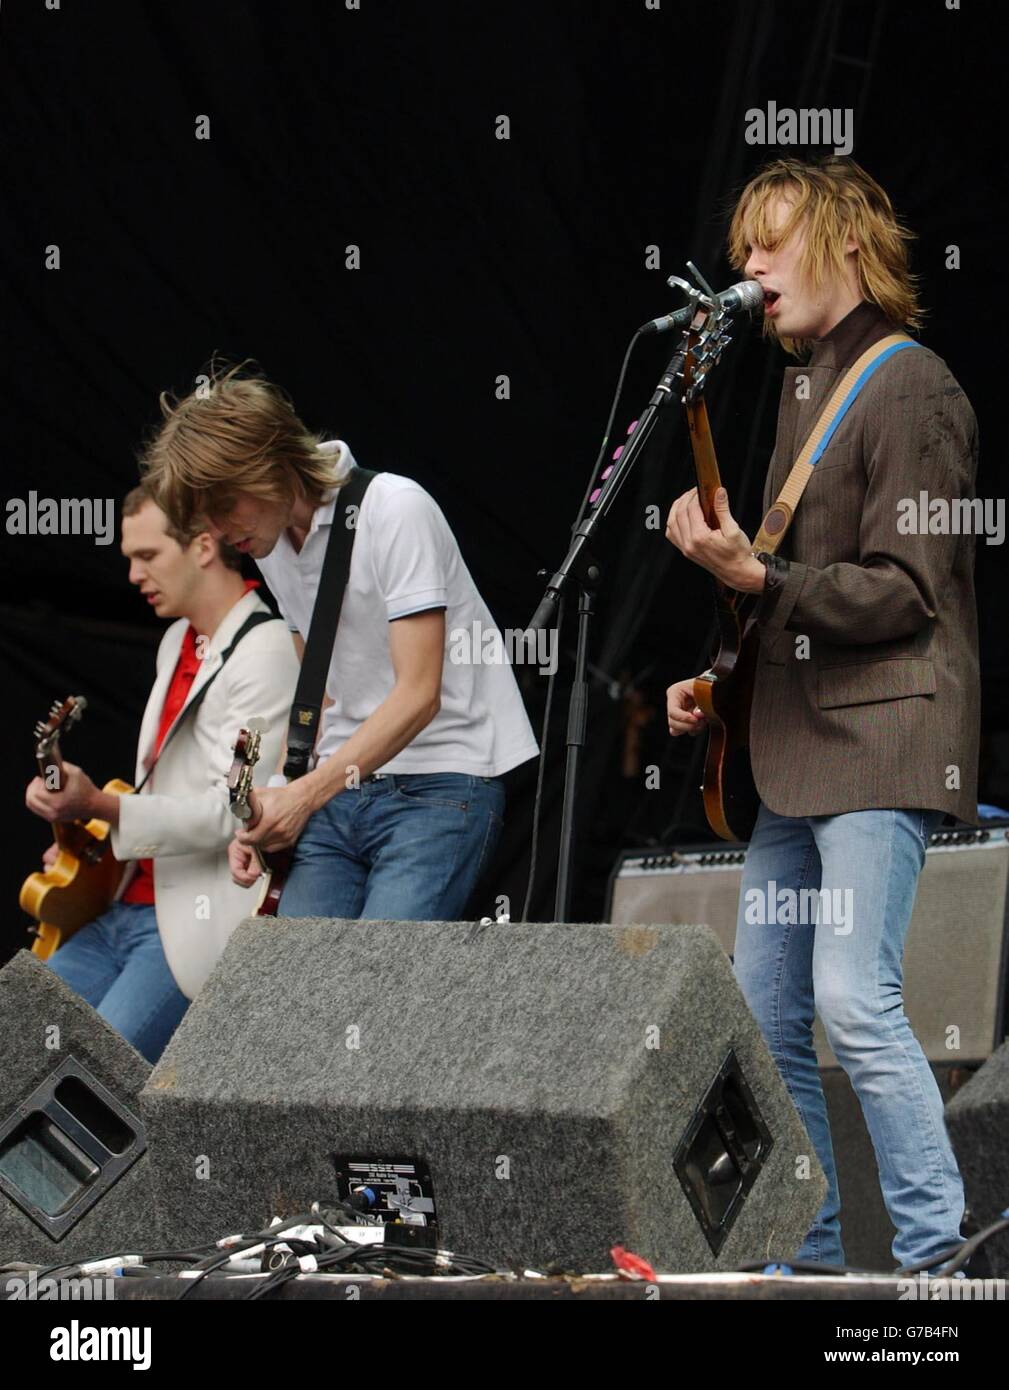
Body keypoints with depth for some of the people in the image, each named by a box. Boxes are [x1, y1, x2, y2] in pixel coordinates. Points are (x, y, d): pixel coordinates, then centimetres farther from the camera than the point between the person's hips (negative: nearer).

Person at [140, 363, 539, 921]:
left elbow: (418, 694, -17)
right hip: (341, 787, 7)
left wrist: (305, 794, -22)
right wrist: (270, 814, 3)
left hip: (439, 789, -7)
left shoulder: (394, 508, -13)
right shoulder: (270, 541, 11)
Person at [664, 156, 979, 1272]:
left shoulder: (909, 388, -9)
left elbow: (902, 593, -16)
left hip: (881, 733, -10)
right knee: (761, 1014, 9)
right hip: (797, 741, 10)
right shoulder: (807, 390, 19)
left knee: (853, 998, -18)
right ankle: (816, 1251, 17)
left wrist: (755, 577, -23)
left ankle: (936, 1253, -13)